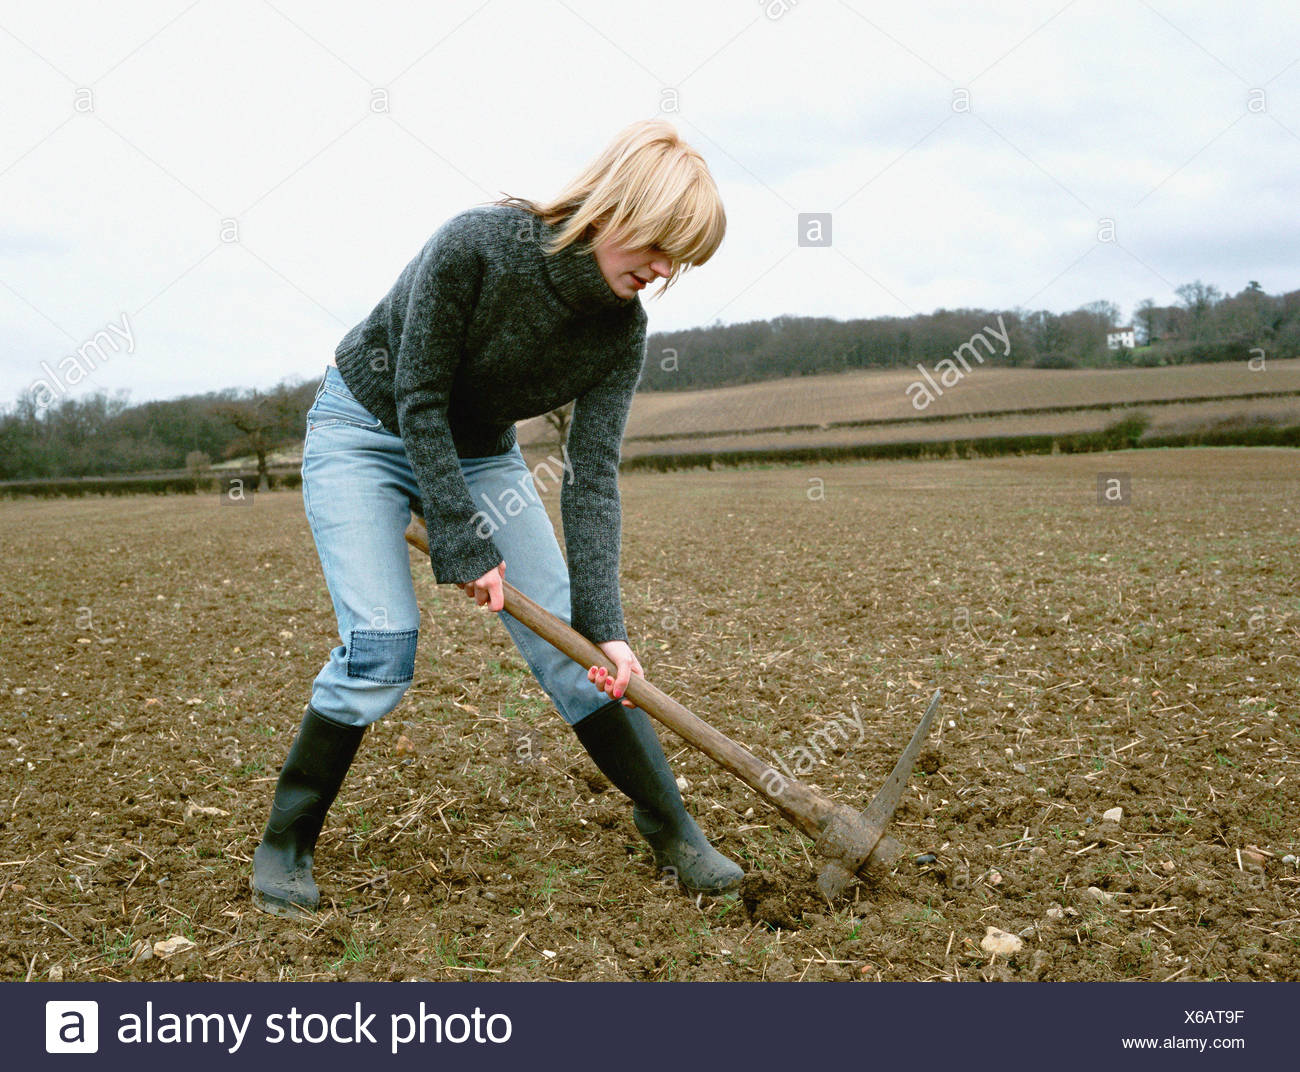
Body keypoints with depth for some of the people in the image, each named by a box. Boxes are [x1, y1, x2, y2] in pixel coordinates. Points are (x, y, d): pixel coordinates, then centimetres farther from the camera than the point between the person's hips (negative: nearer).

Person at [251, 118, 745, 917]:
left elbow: (592, 477, -18)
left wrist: (602, 625, -24)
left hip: (482, 452, 4)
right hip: (366, 431, -4)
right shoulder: (479, 244, -31)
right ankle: (285, 844, 4)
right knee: (381, 644, -18)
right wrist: (465, 545, -24)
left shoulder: (621, 332, -16)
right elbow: (419, 401, -24)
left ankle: (673, 830, 8)